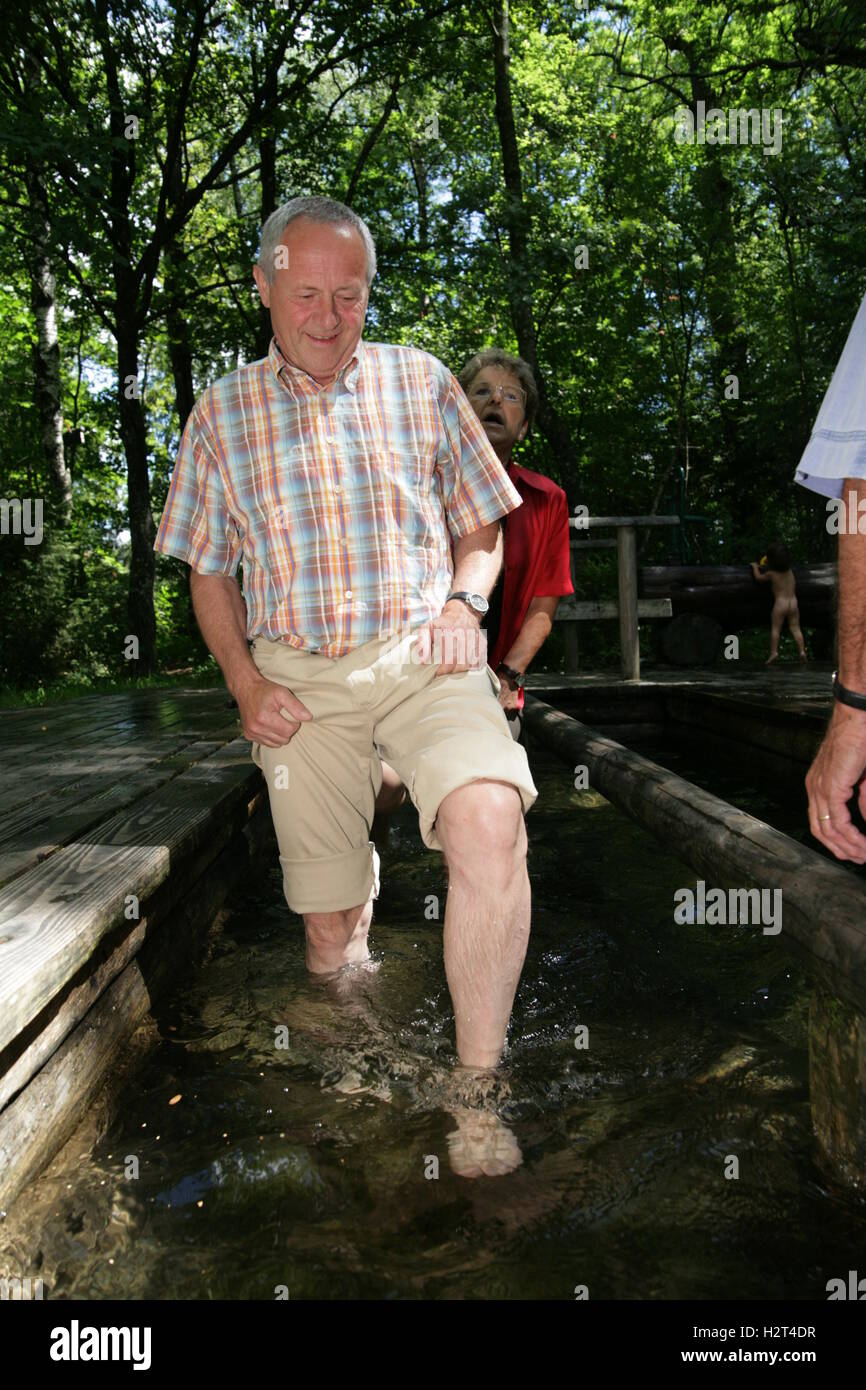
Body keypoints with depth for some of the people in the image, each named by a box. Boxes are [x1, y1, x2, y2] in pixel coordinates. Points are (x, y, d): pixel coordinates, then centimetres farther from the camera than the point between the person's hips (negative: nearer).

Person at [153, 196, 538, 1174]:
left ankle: (477, 1085, -16)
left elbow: (480, 531, 16)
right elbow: (209, 575, 16)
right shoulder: (221, 413, 13)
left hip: (421, 655, -1)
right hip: (299, 677, 1)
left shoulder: (420, 383, 11)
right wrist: (245, 685, 0)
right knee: (330, 925, 2)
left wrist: (463, 603, -6)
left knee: (489, 817, -31)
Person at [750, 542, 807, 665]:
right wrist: (767, 566, 37)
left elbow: (758, 577, 14)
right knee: (795, 628, 6)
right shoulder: (790, 571, 10)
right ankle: (802, 651, -2)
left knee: (775, 629, 1)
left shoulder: (771, 574, -4)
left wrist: (755, 566, 31)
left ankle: (774, 652, -6)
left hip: (780, 603, -4)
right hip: (793, 603, 4)